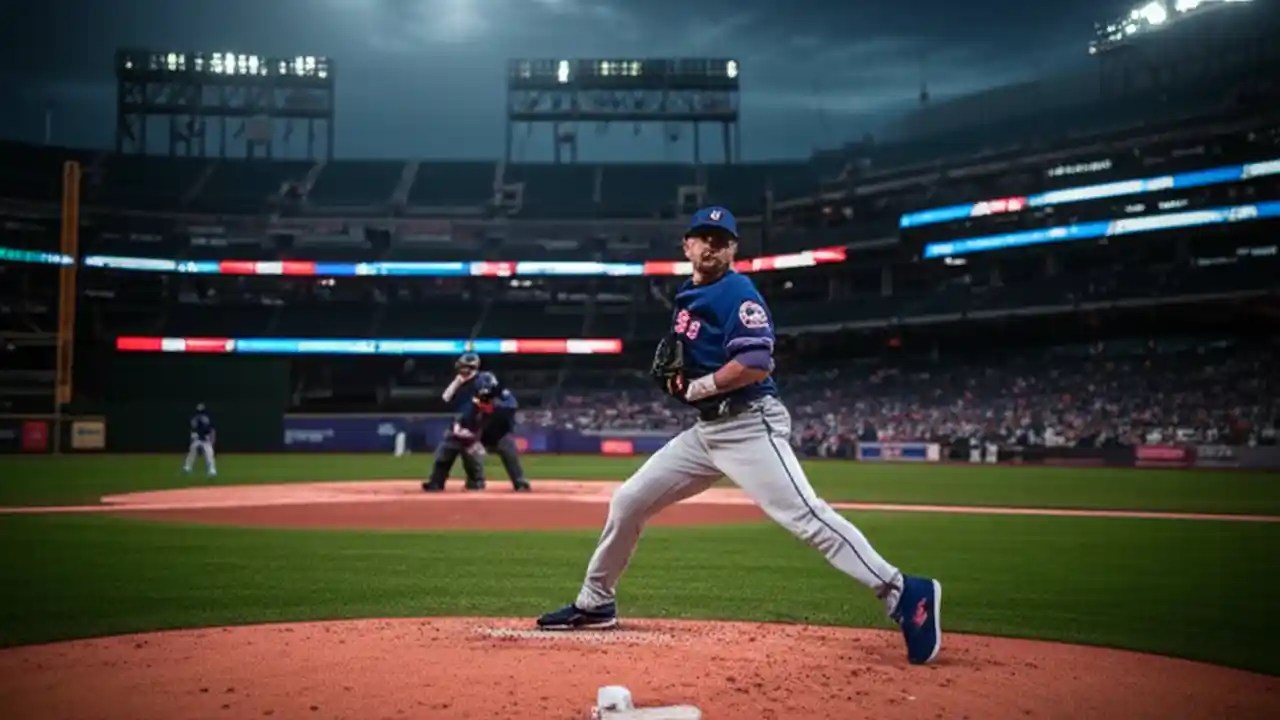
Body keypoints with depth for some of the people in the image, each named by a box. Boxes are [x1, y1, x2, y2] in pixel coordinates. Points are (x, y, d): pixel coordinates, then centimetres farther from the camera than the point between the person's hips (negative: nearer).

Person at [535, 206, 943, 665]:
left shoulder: (738, 294, -12)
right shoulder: (686, 296, 15)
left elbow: (755, 365, -24)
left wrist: (693, 388, -15)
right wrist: (671, 362, 7)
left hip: (749, 426, -9)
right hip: (706, 429, 9)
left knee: (805, 516, -21)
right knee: (627, 502, 11)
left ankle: (903, 596, -19)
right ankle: (595, 603, 26)